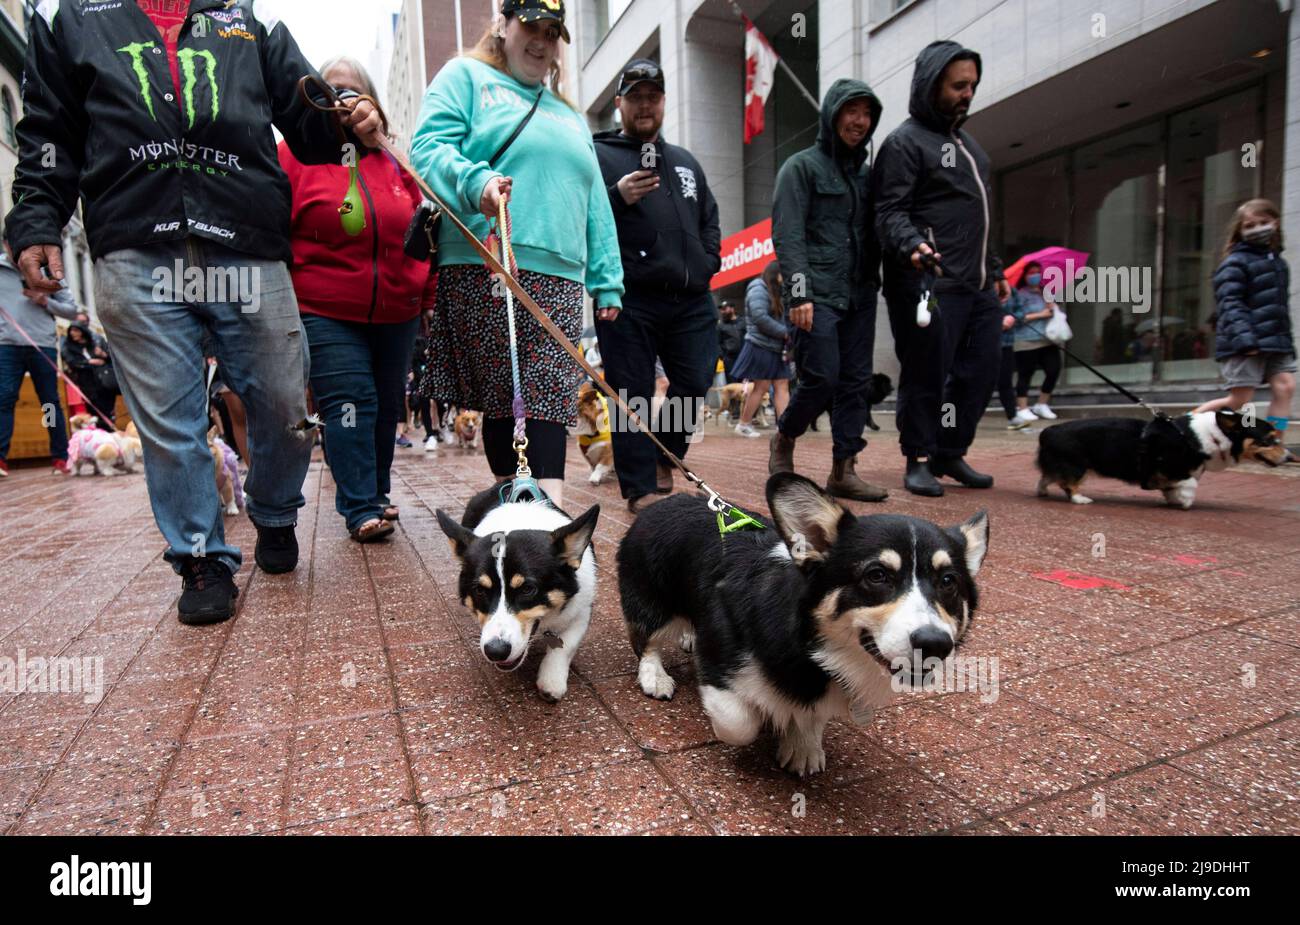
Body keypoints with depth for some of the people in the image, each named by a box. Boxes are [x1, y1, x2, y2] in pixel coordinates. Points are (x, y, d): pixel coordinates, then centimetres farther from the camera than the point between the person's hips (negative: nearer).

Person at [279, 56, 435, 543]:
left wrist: (427, 295, 14)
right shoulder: (295, 155, 3)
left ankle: (376, 492, 28)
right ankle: (361, 509, -6)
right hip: (326, 313, -4)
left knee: (388, 407, 11)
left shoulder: (393, 160, 14)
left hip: (396, 313, 4)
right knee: (349, 404, -11)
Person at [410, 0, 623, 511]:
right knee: (501, 395, -4)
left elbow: (594, 206, 23)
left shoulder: (570, 116, 30)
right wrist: (476, 181, -24)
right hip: (484, 265, -4)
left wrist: (607, 281, 14)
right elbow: (429, 148, -3)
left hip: (559, 276, 5)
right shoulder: (465, 76, 14)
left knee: (550, 394, -6)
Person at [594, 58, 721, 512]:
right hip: (629, 302, -5)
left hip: (691, 300, 5)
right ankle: (641, 487, 6)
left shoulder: (685, 161, 24)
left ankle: (664, 454, 28)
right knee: (633, 395, -3)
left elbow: (710, 220, 29)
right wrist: (617, 196, -17)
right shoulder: (598, 156, 6)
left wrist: (707, 262, 12)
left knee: (695, 384, 4)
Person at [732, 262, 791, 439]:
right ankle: (743, 424, 7)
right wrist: (785, 332, -15)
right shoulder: (758, 289, -8)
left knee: (782, 386, -1)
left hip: (776, 348, 9)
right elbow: (760, 318, -21)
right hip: (761, 346, -9)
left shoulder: (775, 293, 23)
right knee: (761, 387, -5)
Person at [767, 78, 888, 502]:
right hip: (817, 295, -6)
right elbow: (786, 235, -8)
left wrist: (875, 282, 7)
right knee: (821, 378, -12)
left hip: (860, 295, 6)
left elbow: (874, 233, 22)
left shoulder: (866, 172, 21)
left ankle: (843, 470, 6)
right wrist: (799, 293, -18)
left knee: (856, 382, 1)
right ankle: (784, 439, 14)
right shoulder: (801, 166, 2)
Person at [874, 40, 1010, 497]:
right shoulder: (905, 141, -2)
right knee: (926, 377, -5)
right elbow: (890, 212, -12)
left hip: (978, 286, 9)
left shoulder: (966, 143, 26)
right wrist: (913, 245, -31)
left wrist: (994, 269, 27)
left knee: (979, 373, 7)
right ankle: (919, 460, 8)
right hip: (930, 286, -9)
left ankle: (951, 454, 19)